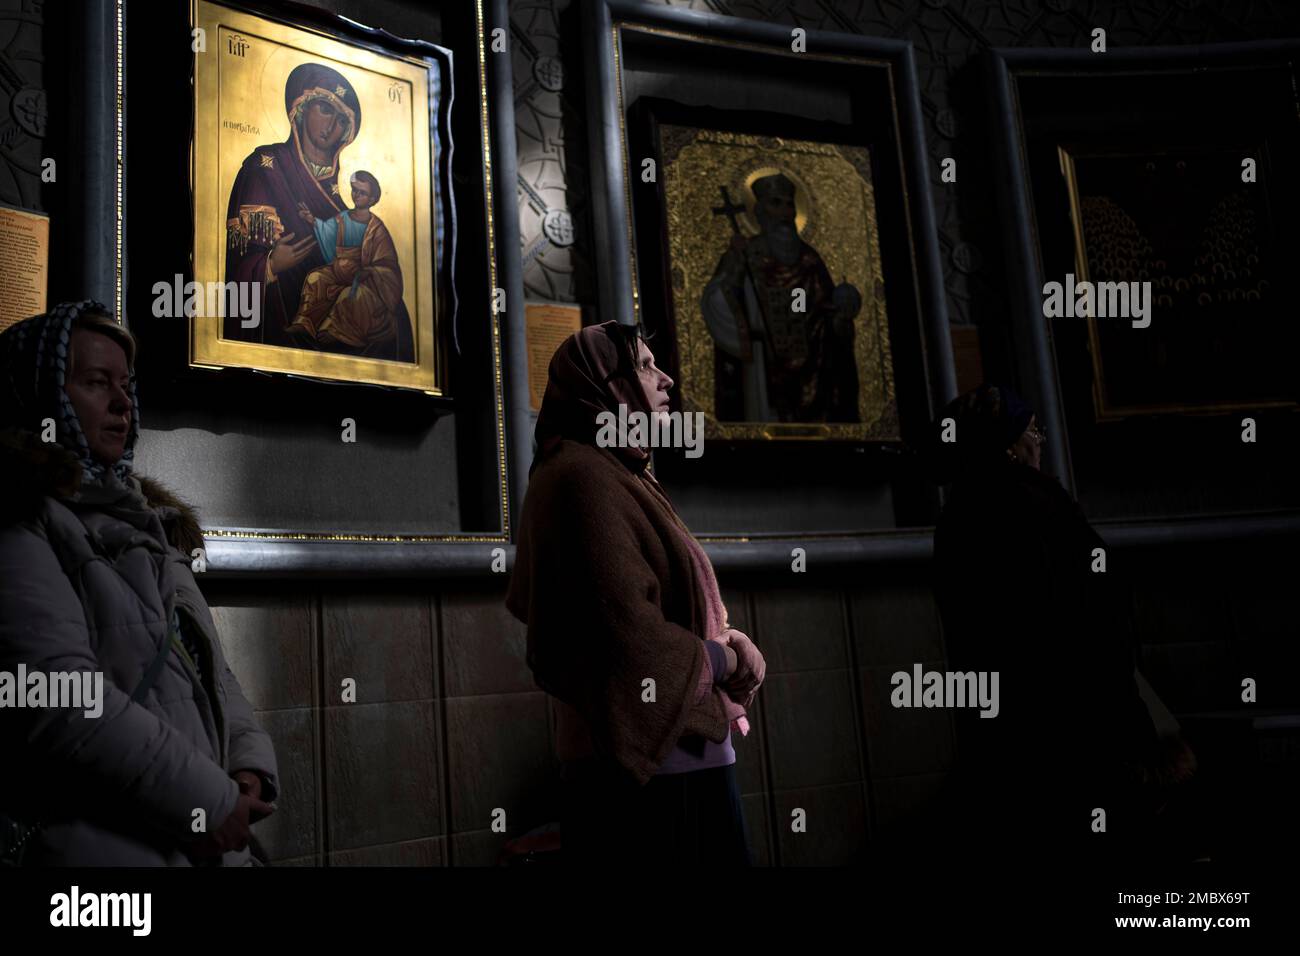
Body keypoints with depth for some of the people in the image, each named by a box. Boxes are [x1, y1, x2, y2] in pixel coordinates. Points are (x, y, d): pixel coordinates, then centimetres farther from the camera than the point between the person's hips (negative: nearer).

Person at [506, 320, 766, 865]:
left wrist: (726, 639, -1)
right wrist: (725, 659, -9)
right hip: (652, 763, -10)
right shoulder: (583, 476, -16)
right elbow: (626, 635, -24)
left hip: (679, 751, 10)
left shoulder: (619, 477, 16)